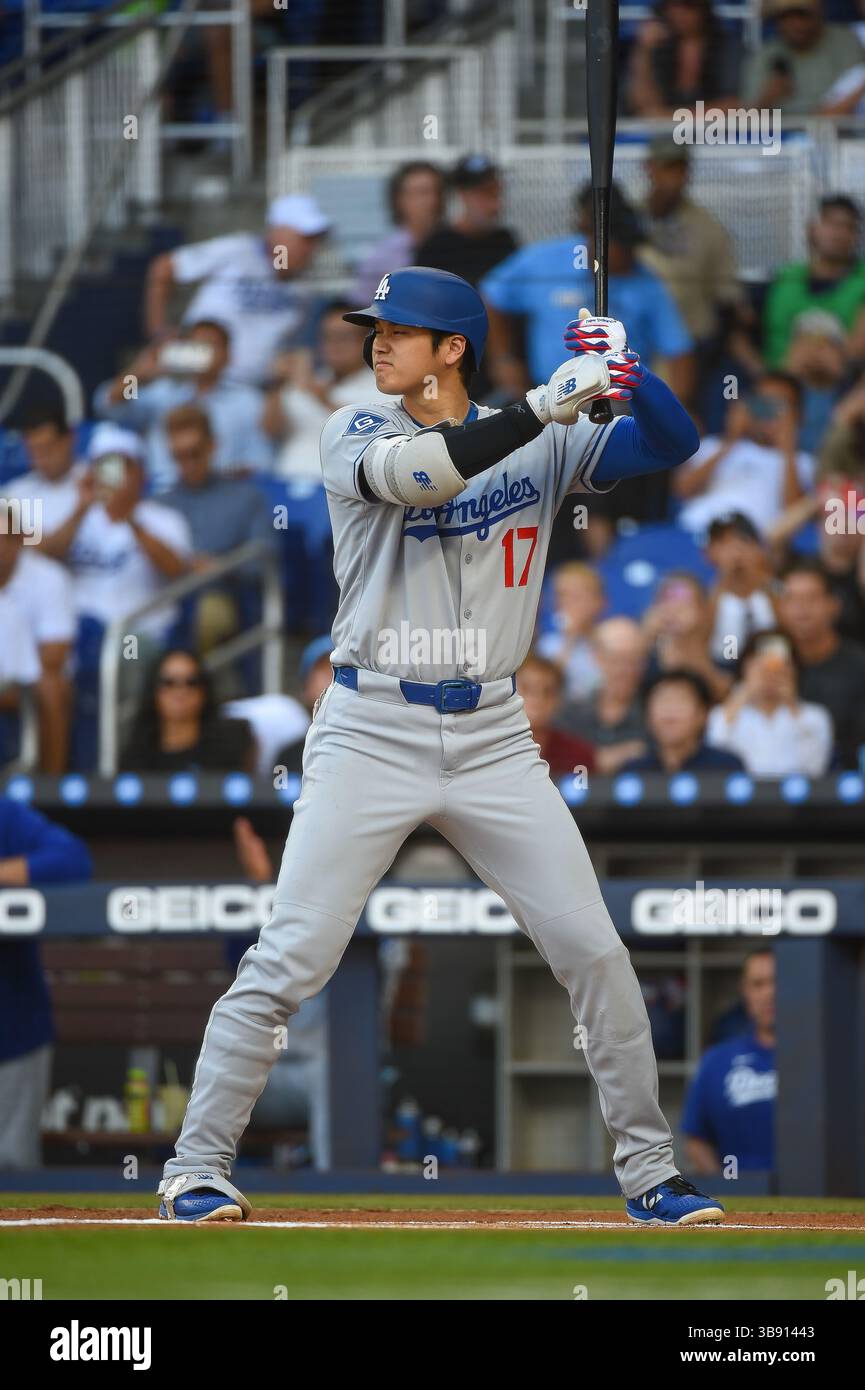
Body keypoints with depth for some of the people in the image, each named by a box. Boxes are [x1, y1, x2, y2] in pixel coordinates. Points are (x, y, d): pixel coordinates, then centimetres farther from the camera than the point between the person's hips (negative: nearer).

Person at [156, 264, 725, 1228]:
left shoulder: (542, 446, 7)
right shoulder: (357, 434, 0)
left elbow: (673, 444, 1)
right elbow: (422, 472, -22)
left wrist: (628, 376, -18)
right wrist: (546, 404, -25)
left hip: (491, 741, 2)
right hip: (370, 739, -2)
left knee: (595, 954, -1)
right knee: (288, 960, -8)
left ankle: (648, 1174, 11)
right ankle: (196, 1167, 2)